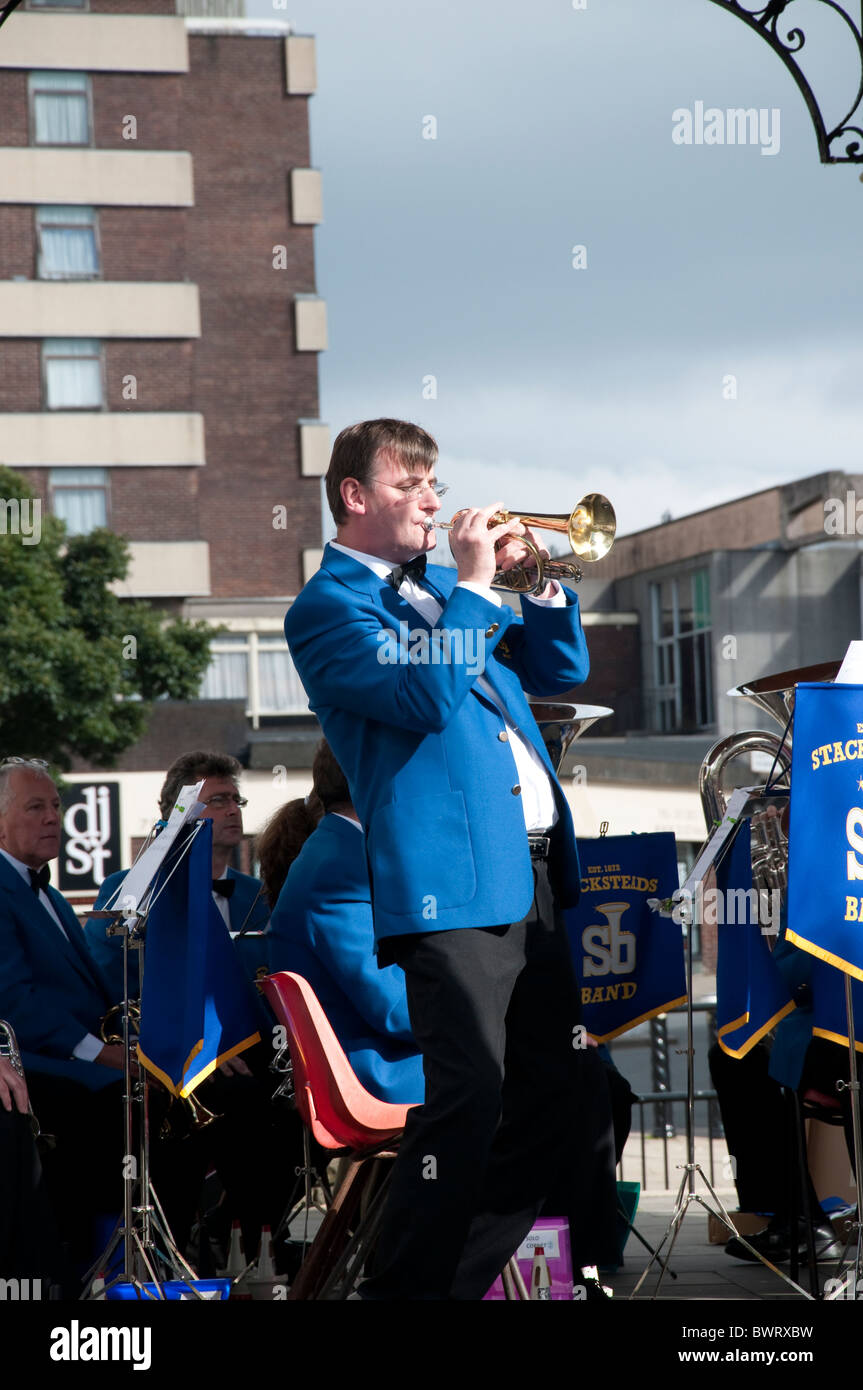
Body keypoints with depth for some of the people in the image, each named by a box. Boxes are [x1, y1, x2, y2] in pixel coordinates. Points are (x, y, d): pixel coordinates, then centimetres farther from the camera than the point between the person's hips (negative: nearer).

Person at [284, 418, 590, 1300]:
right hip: (450, 883, -9)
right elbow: (427, 697, -19)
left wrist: (541, 579, 9)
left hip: (532, 871, 9)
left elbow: (559, 671, 24)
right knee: (468, 1101, -14)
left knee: (550, 1092, 10)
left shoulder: (439, 586, 21)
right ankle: (404, 1289, -4)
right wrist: (474, 584, -12)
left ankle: (466, 1274, 20)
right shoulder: (327, 609, -4)